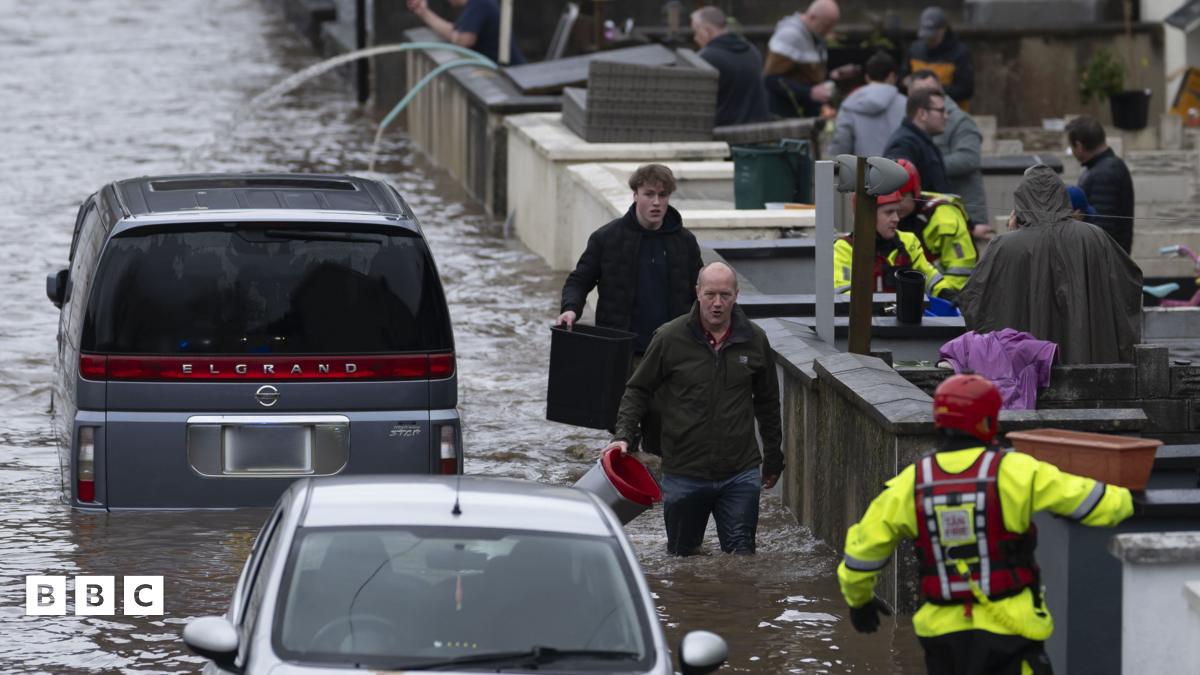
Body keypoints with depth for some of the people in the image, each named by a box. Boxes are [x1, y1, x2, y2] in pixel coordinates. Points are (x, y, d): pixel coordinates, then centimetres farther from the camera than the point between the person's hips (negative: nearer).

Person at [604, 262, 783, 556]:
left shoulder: (754, 340, 2)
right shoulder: (670, 338, -6)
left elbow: (767, 402, 14)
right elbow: (638, 390, 4)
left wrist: (773, 457, 20)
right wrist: (623, 435, -11)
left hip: (740, 474, 1)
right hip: (684, 474, -1)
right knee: (681, 555, 11)